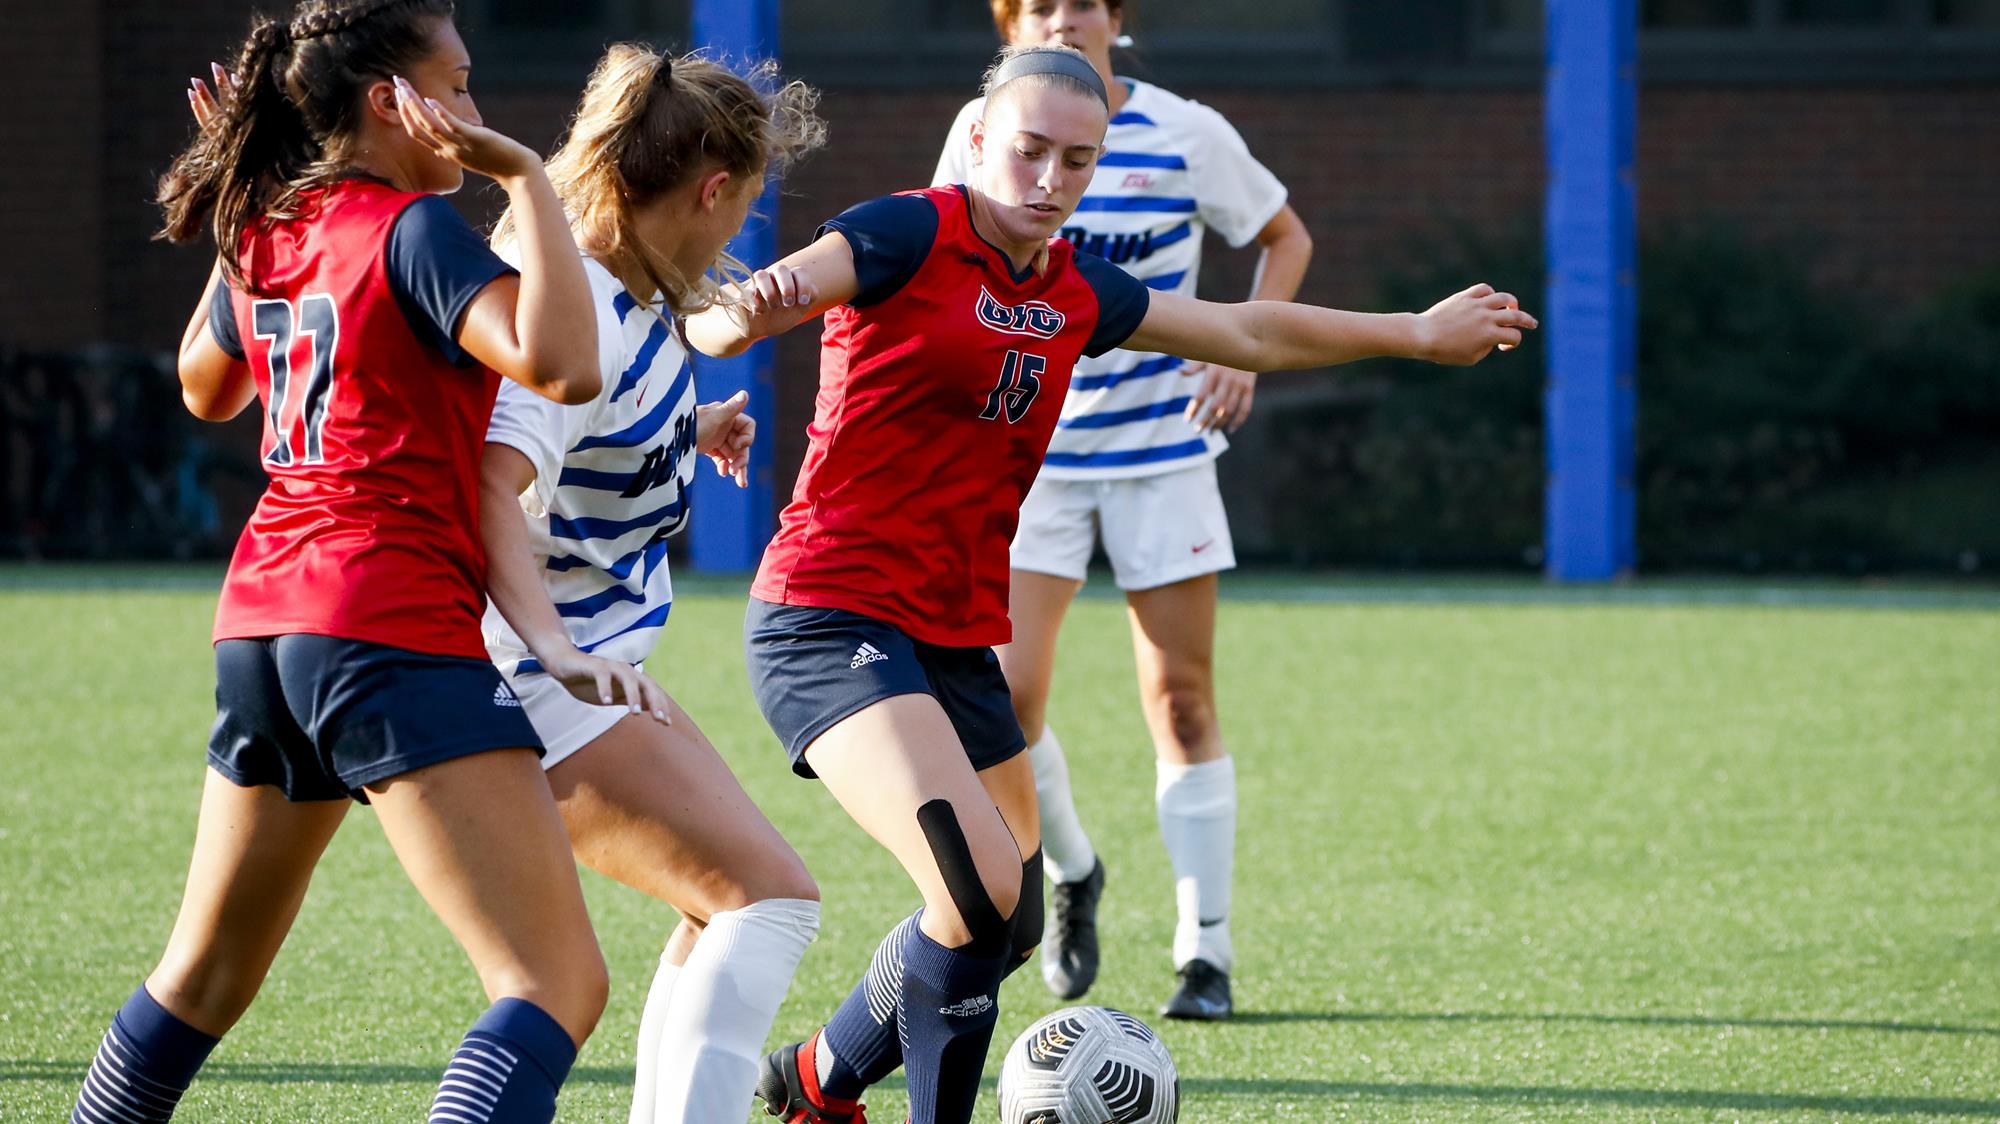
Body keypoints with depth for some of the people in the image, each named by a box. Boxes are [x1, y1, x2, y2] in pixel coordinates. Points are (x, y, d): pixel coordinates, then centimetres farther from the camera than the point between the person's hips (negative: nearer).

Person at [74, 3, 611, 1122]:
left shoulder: (264, 234, 13)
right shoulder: (413, 230, -10)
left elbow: (204, 387, 34)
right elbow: (561, 365, -25)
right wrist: (528, 178, -17)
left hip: (263, 624, 9)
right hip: (397, 625, -9)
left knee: (208, 972, 25)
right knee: (559, 984, -16)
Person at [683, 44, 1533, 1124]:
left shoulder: (1074, 293, 12)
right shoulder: (911, 236, -10)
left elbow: (1250, 333, 26)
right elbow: (732, 314, -25)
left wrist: (1417, 333, 33)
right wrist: (744, 313, -49)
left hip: (954, 643, 8)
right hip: (831, 619, -8)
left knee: (1008, 925, 14)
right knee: (982, 892, -25)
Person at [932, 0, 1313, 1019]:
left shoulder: (1185, 135, -7)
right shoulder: (985, 132, -2)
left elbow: (1284, 235, 8)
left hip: (1160, 447, -1)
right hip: (1031, 448, 1)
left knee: (1181, 700, -1)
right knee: (1005, 697, -12)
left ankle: (1205, 952, 9)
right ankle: (1070, 875, 17)